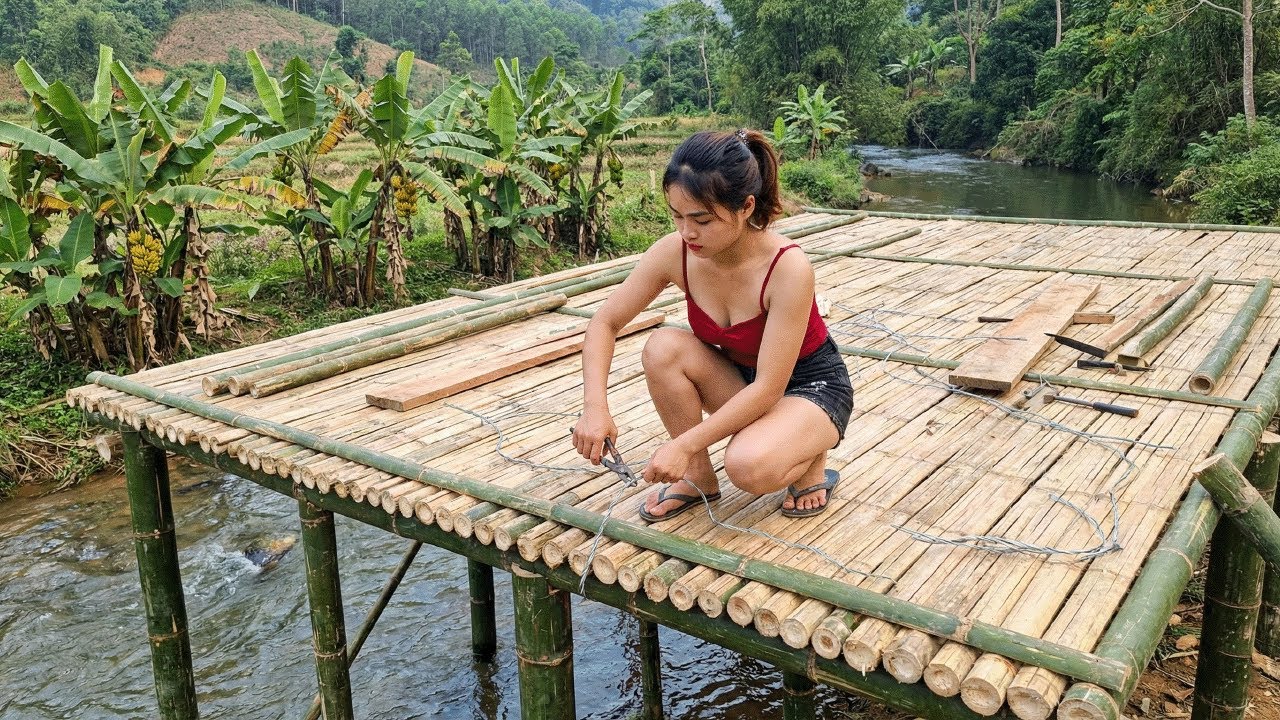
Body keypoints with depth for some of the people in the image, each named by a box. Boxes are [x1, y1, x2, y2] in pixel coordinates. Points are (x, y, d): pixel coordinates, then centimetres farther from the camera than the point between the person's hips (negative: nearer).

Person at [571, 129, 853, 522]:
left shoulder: (788, 267, -32)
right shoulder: (674, 252, -19)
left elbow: (769, 387, -30)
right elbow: (605, 322, -10)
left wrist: (684, 445, -33)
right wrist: (595, 406, -25)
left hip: (810, 386, -5)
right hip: (740, 379, 5)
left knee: (748, 466, -35)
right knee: (663, 348, -25)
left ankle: (810, 462, 1)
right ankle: (699, 477, -6)